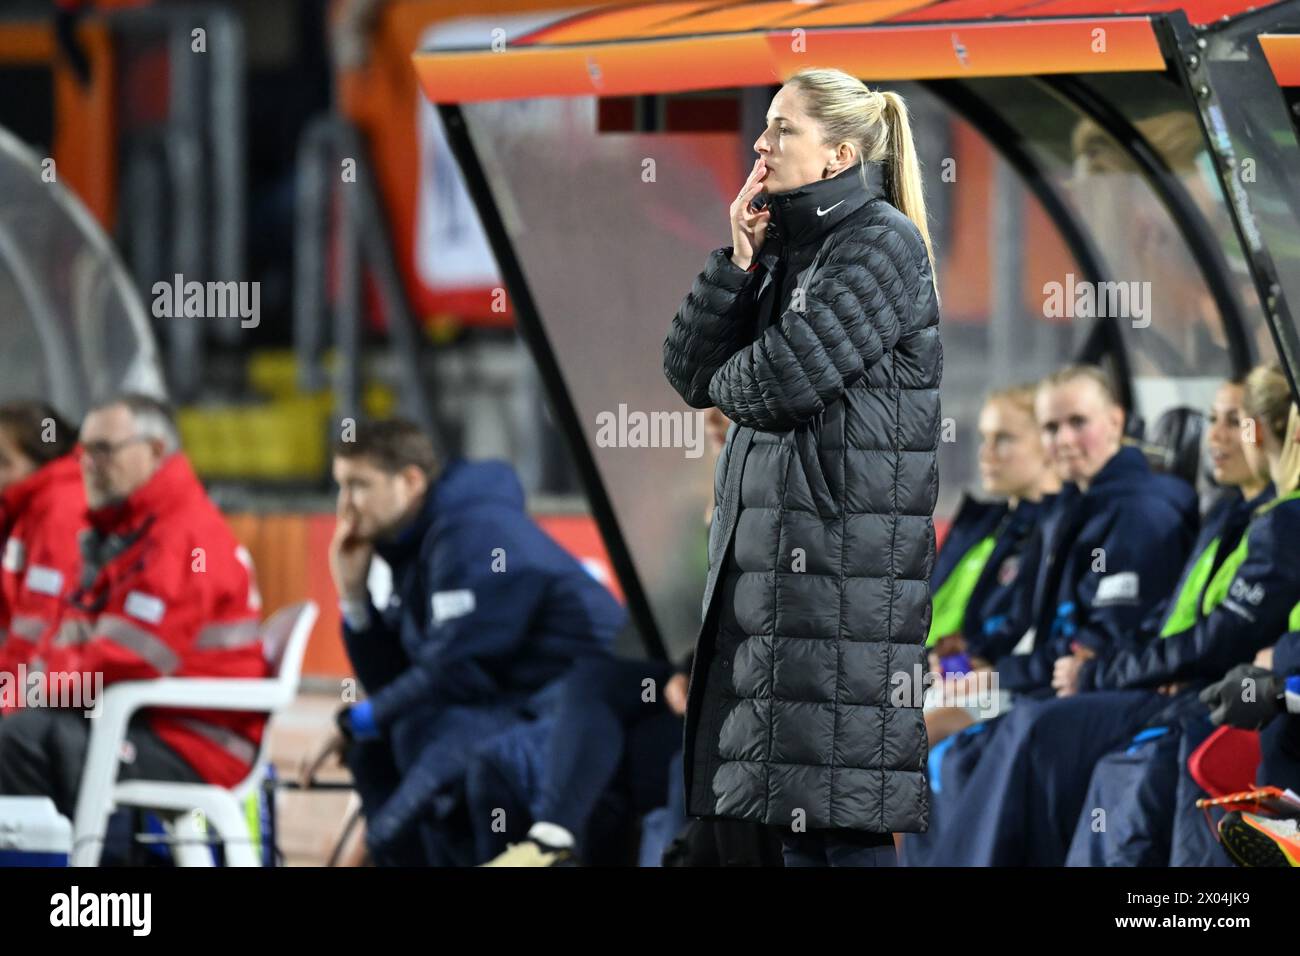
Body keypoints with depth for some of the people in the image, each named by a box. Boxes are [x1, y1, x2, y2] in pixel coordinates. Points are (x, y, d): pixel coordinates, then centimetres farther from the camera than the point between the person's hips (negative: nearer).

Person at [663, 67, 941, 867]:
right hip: (770, 556, 9)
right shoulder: (785, 246, 17)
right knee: (794, 804, 8)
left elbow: (776, 385, -16)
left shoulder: (883, 244, -9)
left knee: (847, 817, -9)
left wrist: (725, 380, 6)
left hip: (847, 560, -9)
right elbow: (690, 372, 10)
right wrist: (738, 259, -1)